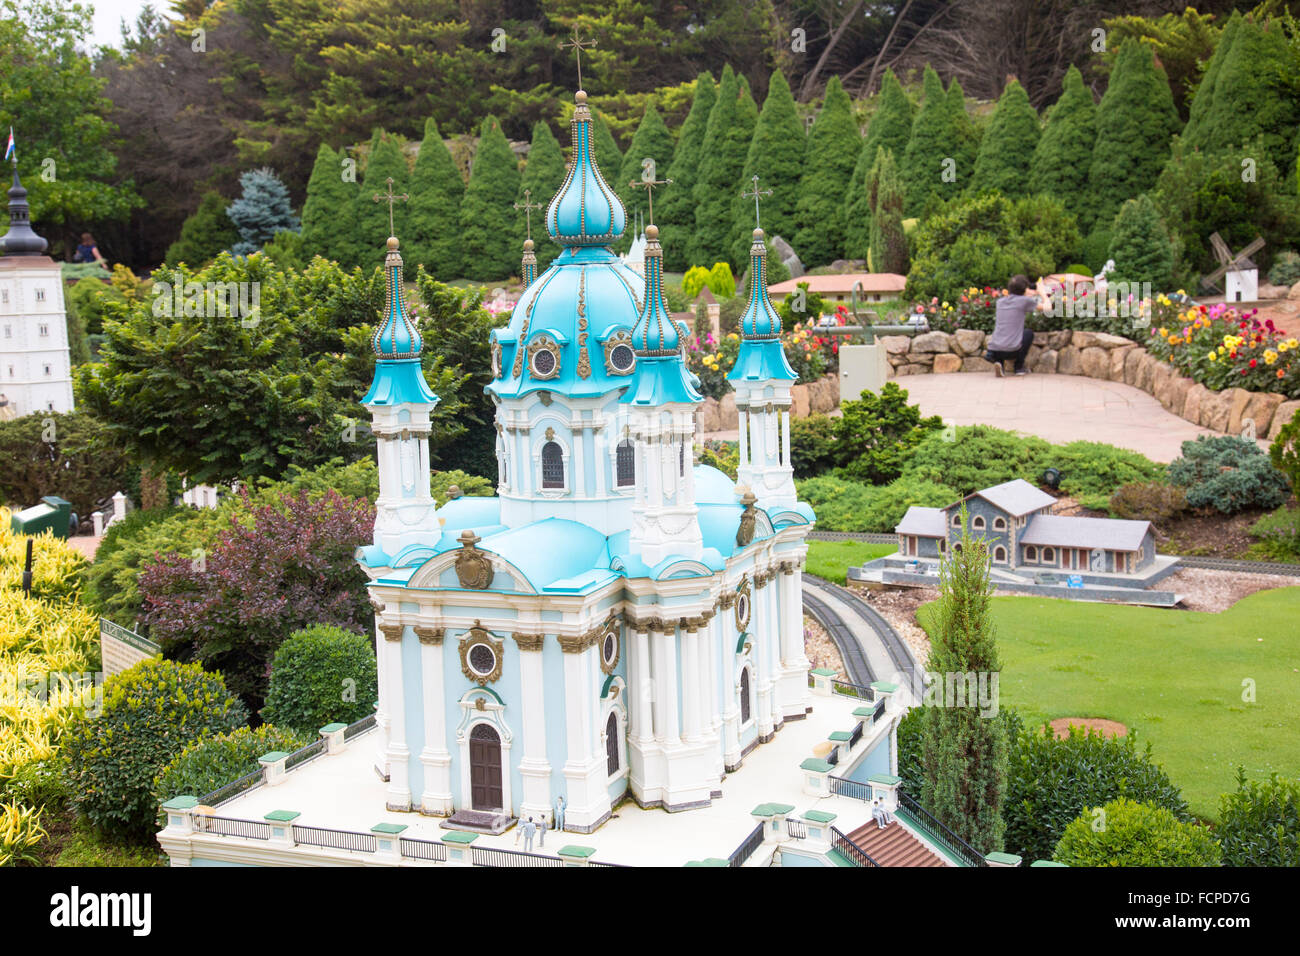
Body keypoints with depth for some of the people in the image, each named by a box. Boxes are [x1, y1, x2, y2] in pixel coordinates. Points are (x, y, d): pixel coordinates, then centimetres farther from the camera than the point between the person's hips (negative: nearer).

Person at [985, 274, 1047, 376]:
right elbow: (1047, 307, 12)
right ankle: (1019, 367, 22)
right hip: (1012, 351, -4)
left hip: (993, 350, 4)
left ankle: (998, 362, 9)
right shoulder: (1024, 301, -1)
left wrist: (1031, 295, 42)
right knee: (1029, 333, 25)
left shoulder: (1000, 302, 14)